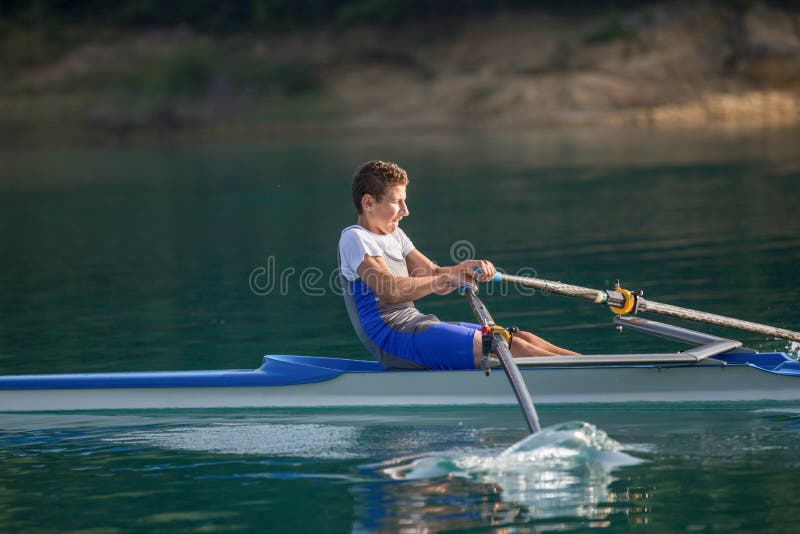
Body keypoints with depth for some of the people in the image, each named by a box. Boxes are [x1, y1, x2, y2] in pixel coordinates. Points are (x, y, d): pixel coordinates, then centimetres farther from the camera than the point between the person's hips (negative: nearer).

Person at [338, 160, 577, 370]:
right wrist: (445, 279, -16)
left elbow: (433, 275, 17)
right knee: (509, 347, -21)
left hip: (414, 326, 10)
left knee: (521, 338, -3)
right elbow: (390, 290, -21)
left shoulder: (394, 236, 23)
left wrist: (464, 268, -4)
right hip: (391, 336, -10)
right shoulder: (354, 239, -8)